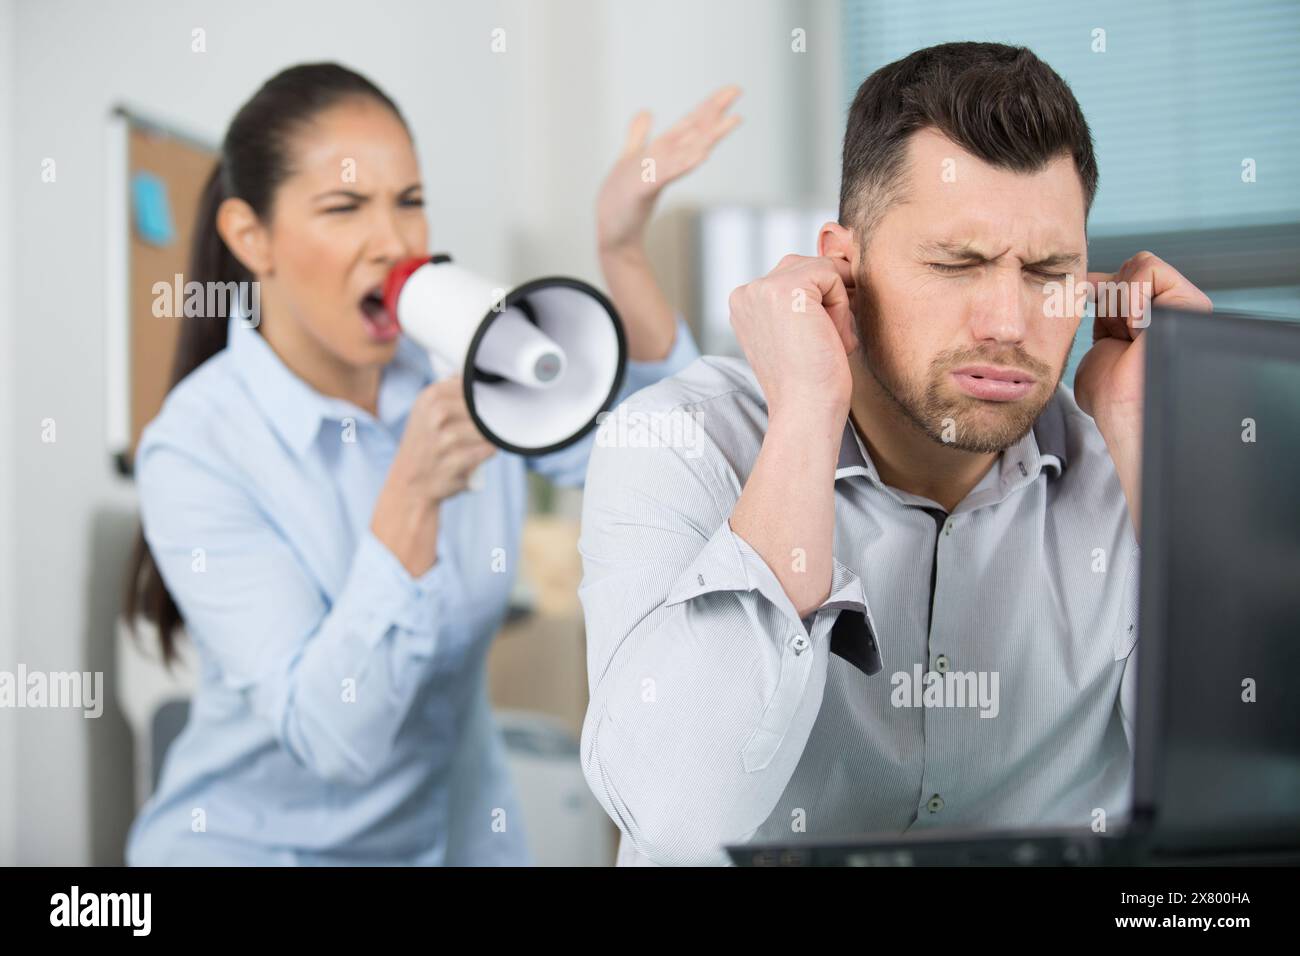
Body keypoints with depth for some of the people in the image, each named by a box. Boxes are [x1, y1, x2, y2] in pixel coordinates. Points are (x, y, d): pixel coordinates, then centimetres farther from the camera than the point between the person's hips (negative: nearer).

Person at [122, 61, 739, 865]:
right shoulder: (195, 450, -20)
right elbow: (332, 738, -27)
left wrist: (623, 258, -27)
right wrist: (412, 494, -36)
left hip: (460, 828, 5)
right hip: (257, 843, -5)